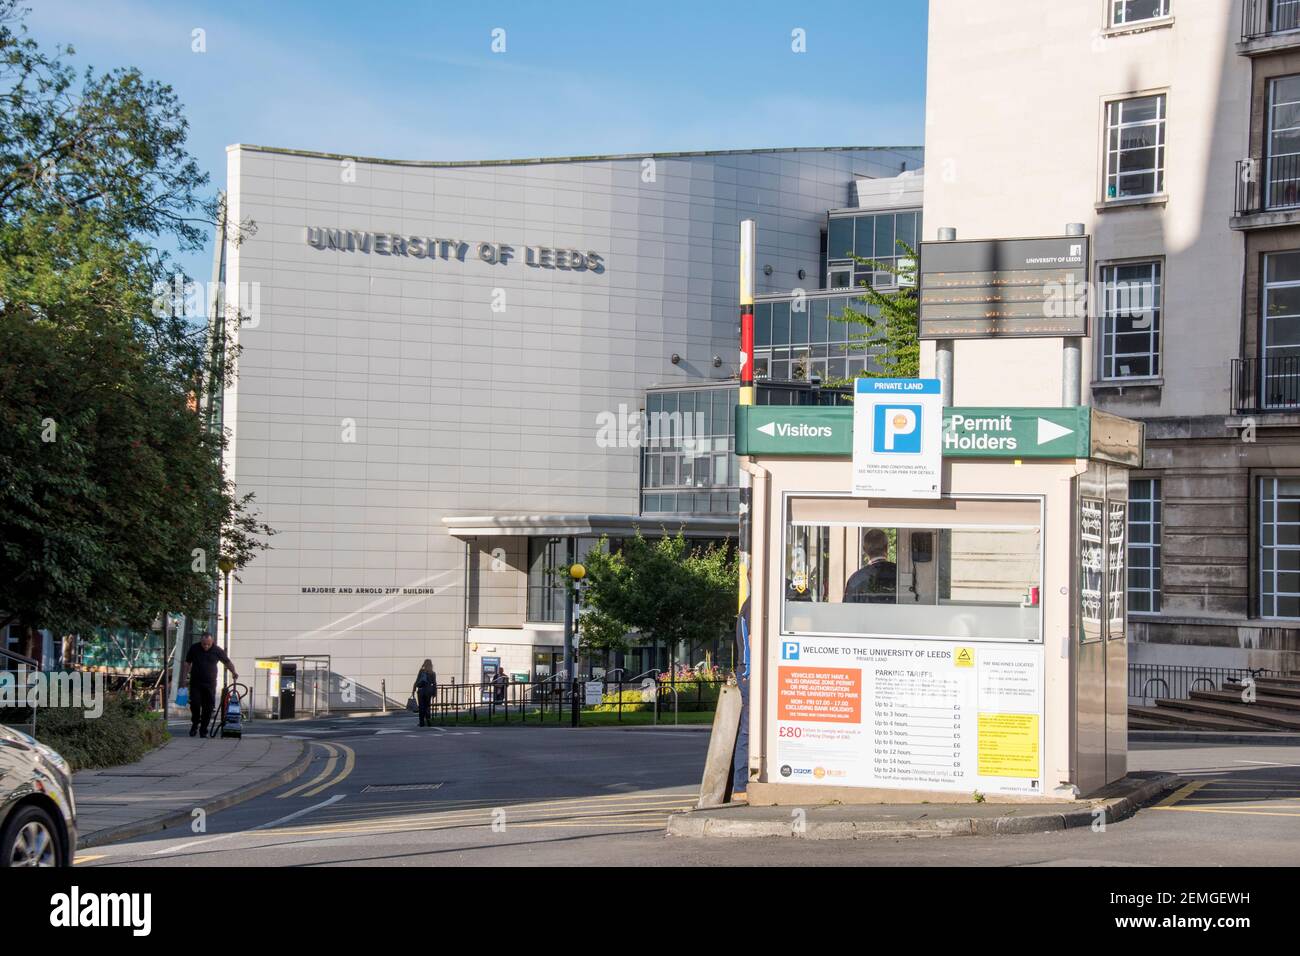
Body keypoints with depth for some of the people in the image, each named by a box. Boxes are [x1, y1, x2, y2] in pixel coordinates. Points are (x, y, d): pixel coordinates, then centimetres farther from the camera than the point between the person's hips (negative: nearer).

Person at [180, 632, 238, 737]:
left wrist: (233, 672, -1)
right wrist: (184, 678, 3)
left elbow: (227, 662, 11)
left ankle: (203, 730, 7)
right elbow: (187, 663, 7)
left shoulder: (217, 650, -1)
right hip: (195, 683, 0)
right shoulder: (194, 648, 0)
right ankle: (195, 725, 15)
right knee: (195, 704, -8)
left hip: (210, 684, 0)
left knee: (208, 708, -2)